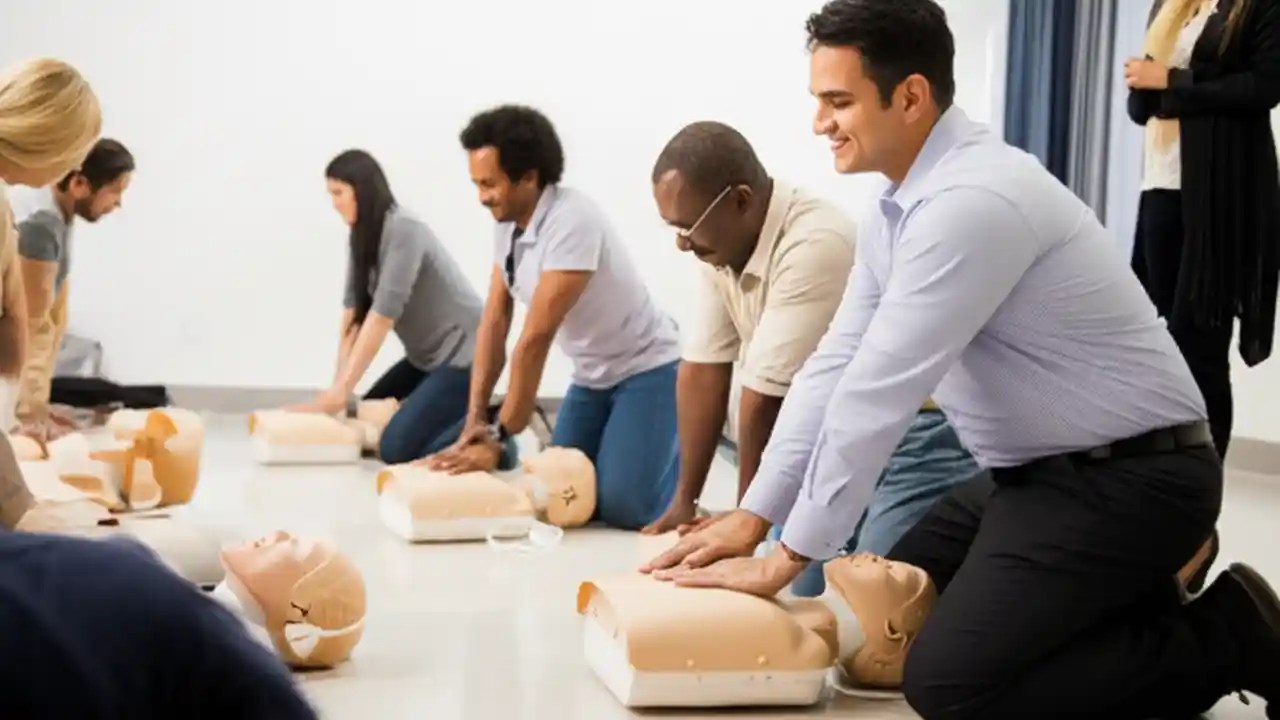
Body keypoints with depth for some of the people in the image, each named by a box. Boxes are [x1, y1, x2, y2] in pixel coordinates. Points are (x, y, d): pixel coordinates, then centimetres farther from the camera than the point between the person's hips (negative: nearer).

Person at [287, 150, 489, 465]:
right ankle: (464, 416, 17)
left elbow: (383, 315, -25)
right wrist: (339, 384, -12)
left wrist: (342, 391, -25)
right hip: (427, 356, 9)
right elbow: (353, 310, -2)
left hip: (463, 354, -9)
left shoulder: (403, 230, -20)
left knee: (396, 448, -19)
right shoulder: (363, 236, 6)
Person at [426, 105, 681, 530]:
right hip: (593, 375, 8)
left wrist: (502, 432, -26)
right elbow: (494, 323, -3)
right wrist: (476, 419, -10)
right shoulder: (506, 225, -3)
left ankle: (680, 459, 13)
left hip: (645, 370, -8)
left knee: (622, 505, -18)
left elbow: (536, 338, -29)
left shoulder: (571, 223, -29)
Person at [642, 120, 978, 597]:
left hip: (914, 437, -8)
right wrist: (684, 499, 5)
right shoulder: (719, 244, -2)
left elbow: (767, 396, -22)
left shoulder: (814, 245, -29)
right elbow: (703, 369, 2)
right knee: (797, 595, 8)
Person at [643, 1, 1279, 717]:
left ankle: (1221, 640, -3)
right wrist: (754, 515, 3)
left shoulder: (972, 201, -26)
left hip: (1127, 481, -10)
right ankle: (1122, 605, 18)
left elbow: (879, 393, -25)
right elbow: (837, 366, 7)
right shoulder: (900, 206, 5)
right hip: (1045, 472, 10)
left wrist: (787, 557, -18)